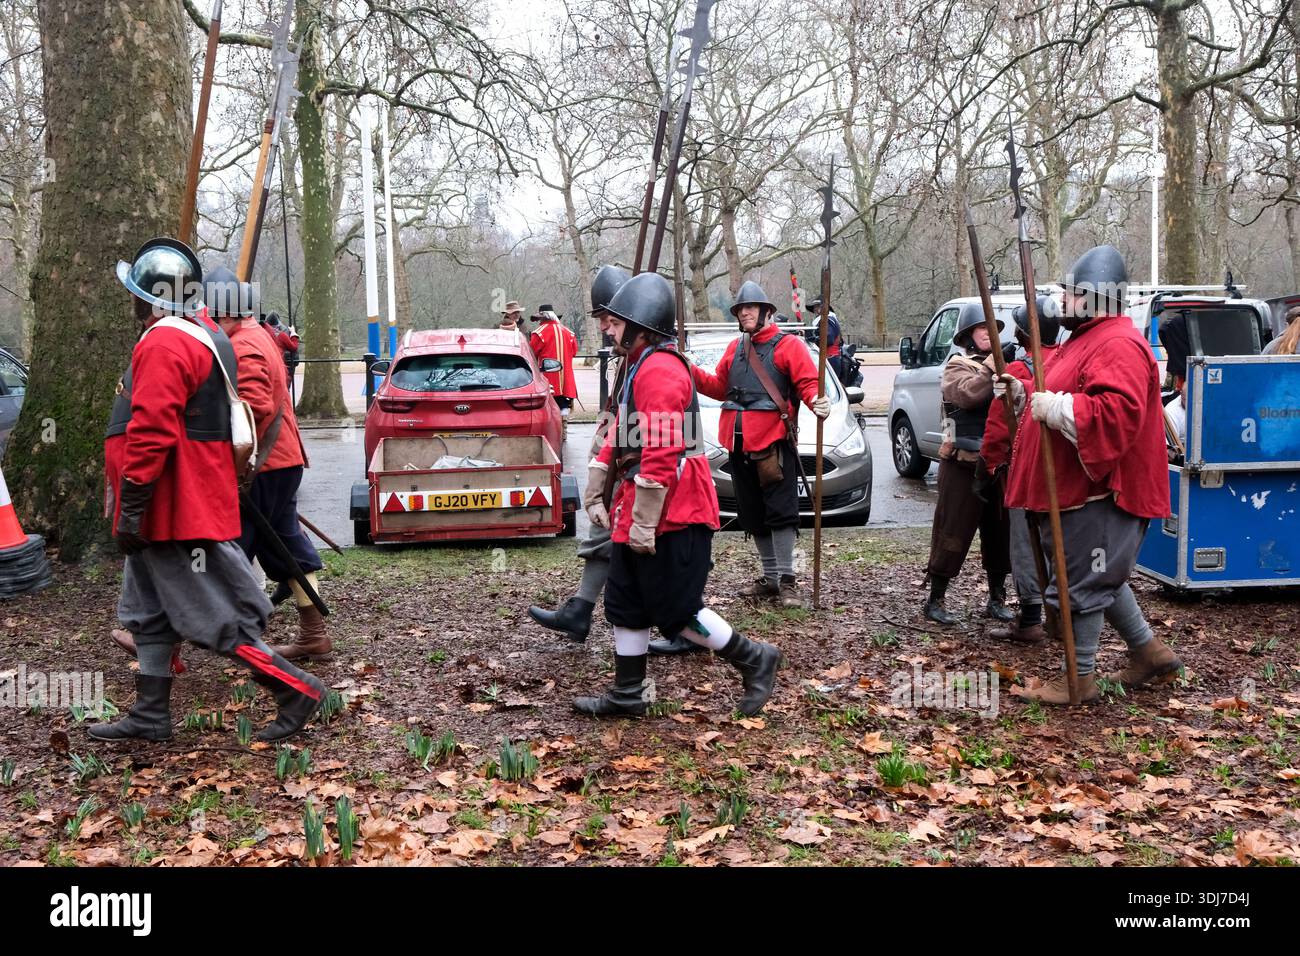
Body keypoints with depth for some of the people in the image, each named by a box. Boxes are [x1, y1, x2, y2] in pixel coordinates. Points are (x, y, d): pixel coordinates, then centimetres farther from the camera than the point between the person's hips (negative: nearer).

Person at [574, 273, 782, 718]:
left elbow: (661, 454, -24)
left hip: (671, 514, -11)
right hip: (635, 514, 11)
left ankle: (754, 660, 13)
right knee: (626, 603, 14)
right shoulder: (640, 369, 18)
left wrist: (643, 522, -23)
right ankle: (628, 694, 25)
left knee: (676, 609, -2)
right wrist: (595, 492, 17)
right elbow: (619, 437, 21)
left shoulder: (659, 370, -17)